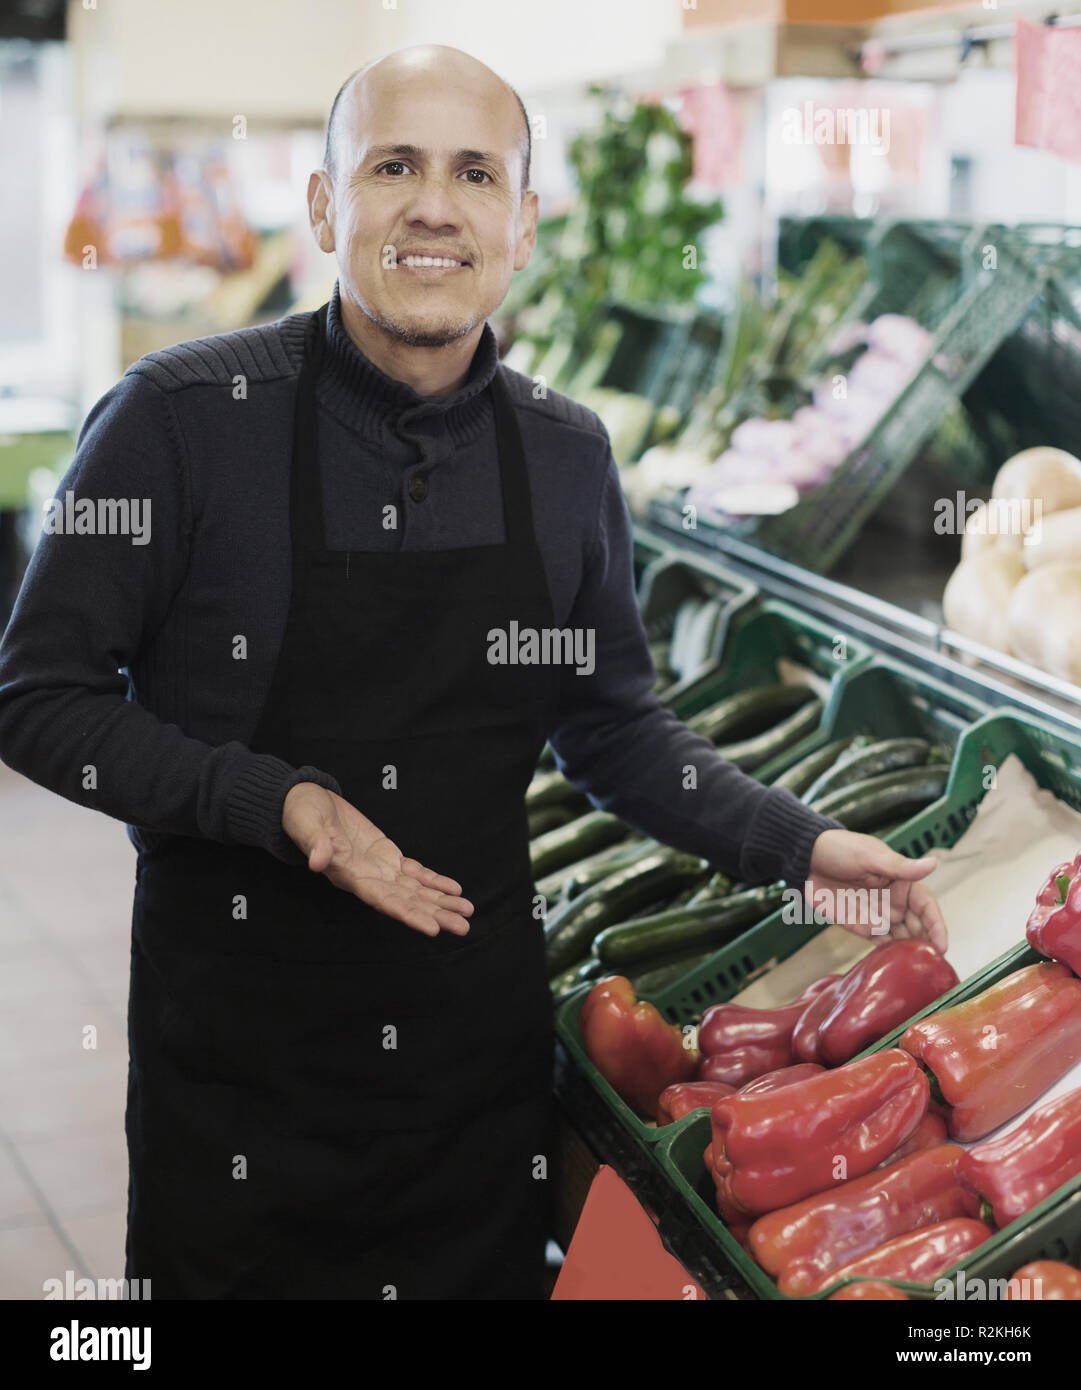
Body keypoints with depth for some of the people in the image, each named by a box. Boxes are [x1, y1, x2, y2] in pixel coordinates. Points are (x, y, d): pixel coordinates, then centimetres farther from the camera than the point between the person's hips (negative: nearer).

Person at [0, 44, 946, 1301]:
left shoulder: (566, 455, 1)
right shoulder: (183, 418, -12)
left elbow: (608, 726, 12)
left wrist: (799, 846, 1)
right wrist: (281, 802, -20)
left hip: (484, 1049, 4)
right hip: (241, 1056, -3)